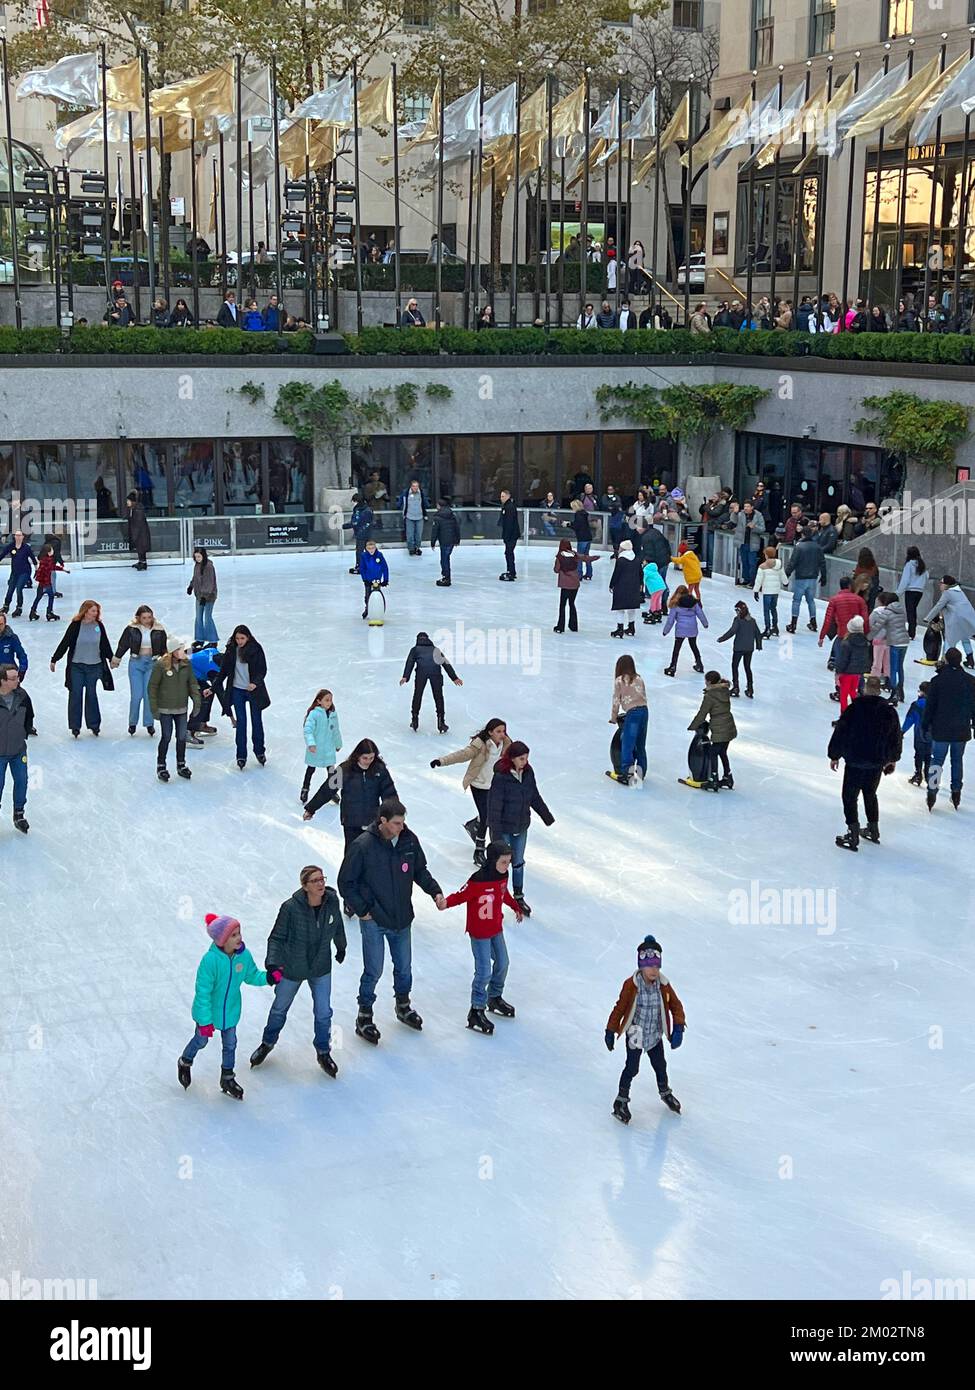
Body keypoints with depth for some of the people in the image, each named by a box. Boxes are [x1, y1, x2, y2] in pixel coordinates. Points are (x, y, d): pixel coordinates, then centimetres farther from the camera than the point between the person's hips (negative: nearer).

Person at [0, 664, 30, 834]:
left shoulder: (21, 696, -7)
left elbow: (29, 717, 11)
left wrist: (23, 734, 8)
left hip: (19, 750, 4)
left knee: (21, 781, 10)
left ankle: (19, 814, 27)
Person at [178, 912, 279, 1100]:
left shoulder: (244, 955, -18)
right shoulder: (210, 960, -34)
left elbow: (251, 976, 1)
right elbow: (203, 992, -26)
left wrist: (268, 978, -19)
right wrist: (205, 1021, -22)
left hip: (230, 1011, 4)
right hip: (208, 1012, -4)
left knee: (230, 1044, 19)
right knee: (201, 1040, 21)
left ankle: (227, 1079, 41)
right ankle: (185, 1063, 52)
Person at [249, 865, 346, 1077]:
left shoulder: (332, 901, -17)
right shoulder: (291, 908, -28)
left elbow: (337, 926, 5)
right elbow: (276, 938, -19)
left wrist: (341, 947, 21)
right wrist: (271, 964, -31)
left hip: (321, 969, 2)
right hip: (291, 969, -2)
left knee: (323, 1013, 7)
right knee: (280, 1009, 20)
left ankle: (323, 1053, 32)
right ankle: (267, 1043, 46)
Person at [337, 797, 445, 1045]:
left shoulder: (409, 840, -5)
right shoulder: (363, 846, -19)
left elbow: (420, 871, 10)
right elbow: (346, 882, -10)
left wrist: (435, 892, -4)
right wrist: (362, 910, -11)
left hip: (402, 919, 5)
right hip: (374, 922, -5)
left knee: (404, 967, 18)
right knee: (374, 971, 1)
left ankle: (403, 1006, 42)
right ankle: (364, 1017, 20)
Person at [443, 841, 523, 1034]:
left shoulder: (503, 876, -2)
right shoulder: (478, 881, -27)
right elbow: (461, 895, -25)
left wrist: (516, 908, 31)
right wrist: (446, 902, -42)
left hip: (497, 929, 8)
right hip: (480, 934, -8)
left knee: (502, 964, 19)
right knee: (484, 972, -7)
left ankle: (495, 998, 41)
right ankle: (476, 1011, 5)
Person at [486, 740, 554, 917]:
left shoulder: (528, 772, -6)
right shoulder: (501, 776, -24)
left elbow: (535, 797, 10)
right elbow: (494, 806, -22)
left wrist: (547, 816, 18)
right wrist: (496, 833, -23)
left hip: (521, 828, 5)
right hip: (503, 828, -5)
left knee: (518, 863, 19)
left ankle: (519, 897, 35)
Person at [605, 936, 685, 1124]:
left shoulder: (664, 985, -13)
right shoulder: (631, 985, -23)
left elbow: (676, 1006, -4)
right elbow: (619, 1008, -15)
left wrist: (678, 1028, -16)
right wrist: (611, 1031, -9)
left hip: (655, 1036, 4)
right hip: (635, 1036, -4)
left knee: (660, 1066, 21)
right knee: (631, 1068, 1)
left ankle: (665, 1092, 47)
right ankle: (621, 1101, 21)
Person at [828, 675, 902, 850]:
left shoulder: (854, 709, -12)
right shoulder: (889, 712, 1)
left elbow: (840, 733, -8)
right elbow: (896, 738, 11)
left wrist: (834, 756, 4)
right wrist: (892, 759, 26)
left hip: (855, 763, -4)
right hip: (877, 763, 4)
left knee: (850, 797, 3)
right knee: (870, 795, 23)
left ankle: (853, 835, -3)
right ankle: (873, 830, 30)